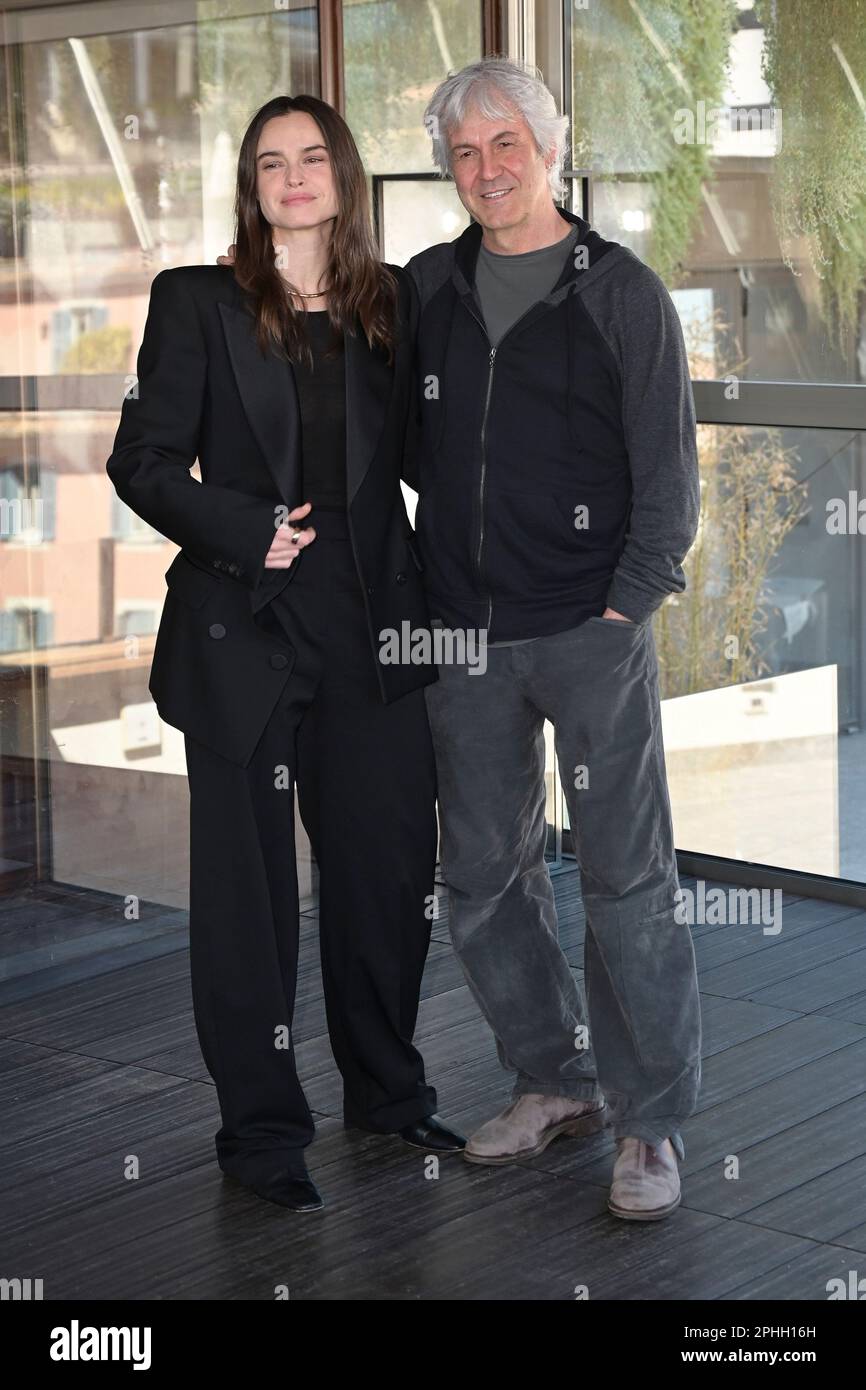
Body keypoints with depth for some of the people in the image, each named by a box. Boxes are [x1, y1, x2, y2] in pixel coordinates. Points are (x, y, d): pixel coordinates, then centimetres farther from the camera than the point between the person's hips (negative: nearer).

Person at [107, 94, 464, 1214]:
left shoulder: (394, 303, 8)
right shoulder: (198, 303, -1)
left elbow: (419, 450, 11)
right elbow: (142, 462, -2)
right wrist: (242, 530, -15)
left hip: (372, 629, 3)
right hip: (244, 629, -3)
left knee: (389, 868, 10)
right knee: (248, 888, 4)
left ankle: (388, 1090, 30)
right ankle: (260, 1131, 16)